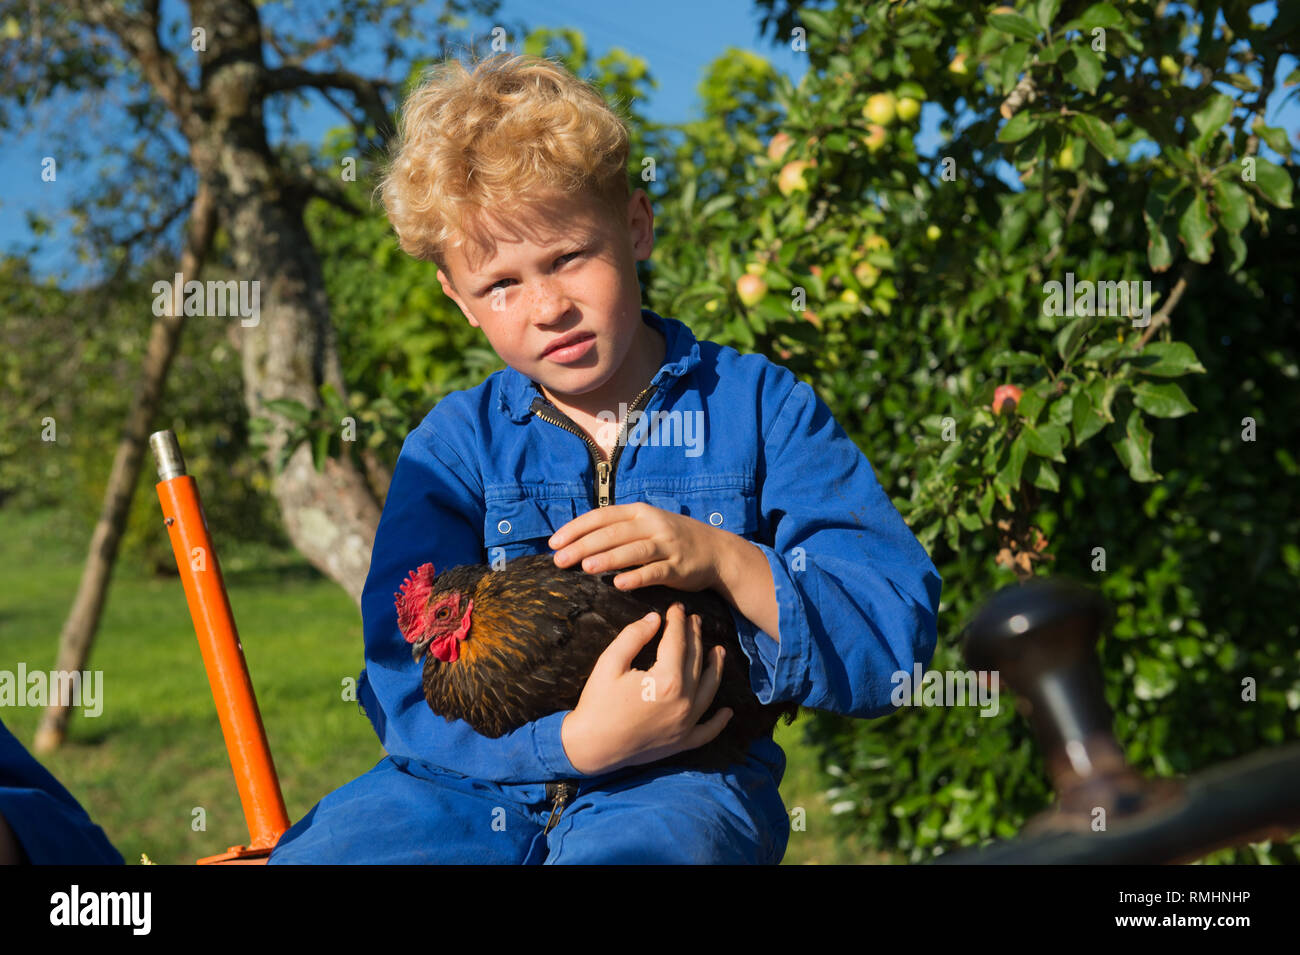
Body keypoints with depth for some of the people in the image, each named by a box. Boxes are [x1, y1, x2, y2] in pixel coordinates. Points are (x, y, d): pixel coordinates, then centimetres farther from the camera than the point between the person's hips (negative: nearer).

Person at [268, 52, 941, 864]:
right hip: (477, 780, 3)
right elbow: (407, 686, -4)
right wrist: (573, 741, -22)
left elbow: (896, 642, -3)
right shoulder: (455, 442, 7)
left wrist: (724, 561, -19)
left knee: (629, 850, -38)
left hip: (682, 778, -3)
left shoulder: (759, 407, 4)